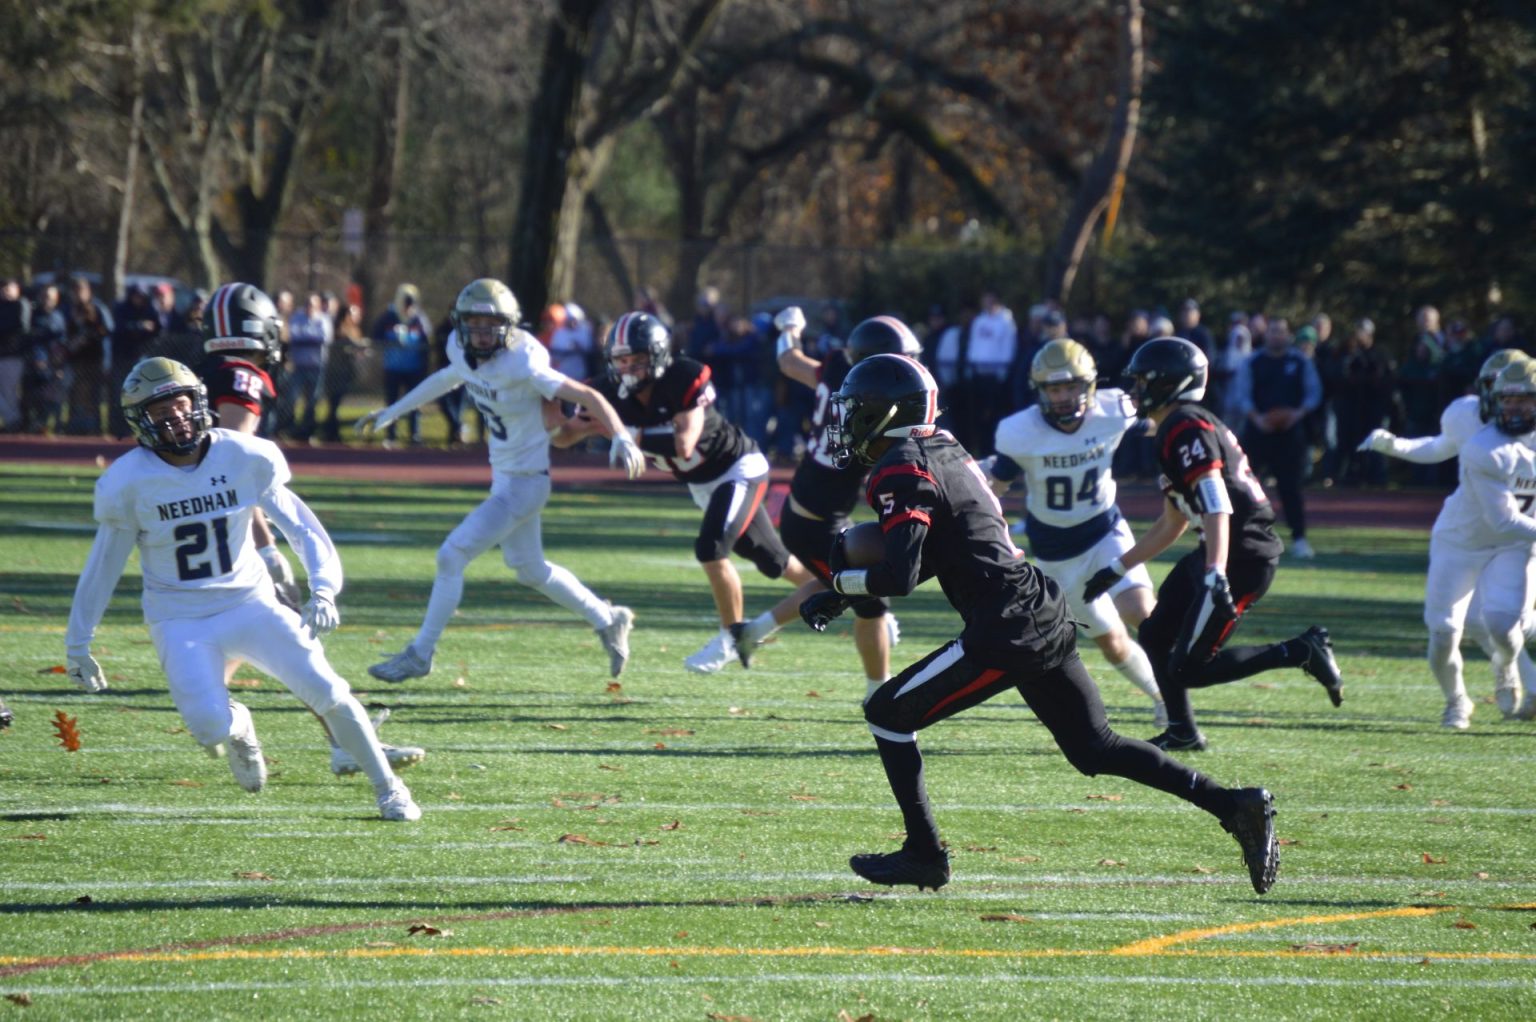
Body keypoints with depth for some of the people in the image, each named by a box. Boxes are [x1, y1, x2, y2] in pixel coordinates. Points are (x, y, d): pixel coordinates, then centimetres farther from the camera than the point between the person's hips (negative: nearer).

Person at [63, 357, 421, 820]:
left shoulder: (244, 458, -9)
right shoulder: (129, 483, -12)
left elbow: (300, 525, -1)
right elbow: (104, 565, -1)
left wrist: (323, 590, -16)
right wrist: (77, 645, 4)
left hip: (249, 604, 1)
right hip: (180, 620, -1)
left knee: (327, 692, -12)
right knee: (210, 728, -21)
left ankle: (388, 788, 8)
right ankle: (236, 726, 19)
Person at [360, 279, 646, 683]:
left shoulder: (521, 366, -26)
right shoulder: (460, 350, -5)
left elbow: (587, 396, -28)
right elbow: (450, 378, 18)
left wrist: (621, 437, -43)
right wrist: (390, 413, 24)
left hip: (523, 483, -9)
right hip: (504, 477, 9)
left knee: (451, 557, -7)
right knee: (530, 570, 23)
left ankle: (420, 655, 6)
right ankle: (608, 621, 39)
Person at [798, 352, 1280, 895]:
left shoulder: (901, 471, -10)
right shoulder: (942, 452, 19)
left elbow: (899, 576, -18)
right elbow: (924, 558, 26)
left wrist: (839, 581, 1)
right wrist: (841, 597, 20)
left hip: (1007, 628, -9)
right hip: (1048, 618, 9)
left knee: (889, 714, 3)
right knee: (1094, 748, 15)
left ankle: (924, 854, 6)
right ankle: (1233, 805, 8)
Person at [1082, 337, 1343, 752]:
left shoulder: (1186, 428, -14)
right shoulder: (1176, 430, 19)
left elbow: (1216, 504, -26)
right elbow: (1171, 525, 27)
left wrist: (1216, 573, -35)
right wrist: (1117, 569, 30)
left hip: (1243, 555, -10)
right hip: (1222, 553, 10)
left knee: (1187, 668, -8)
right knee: (1155, 637, 17)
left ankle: (1301, 652, -7)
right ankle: (1182, 731, 24)